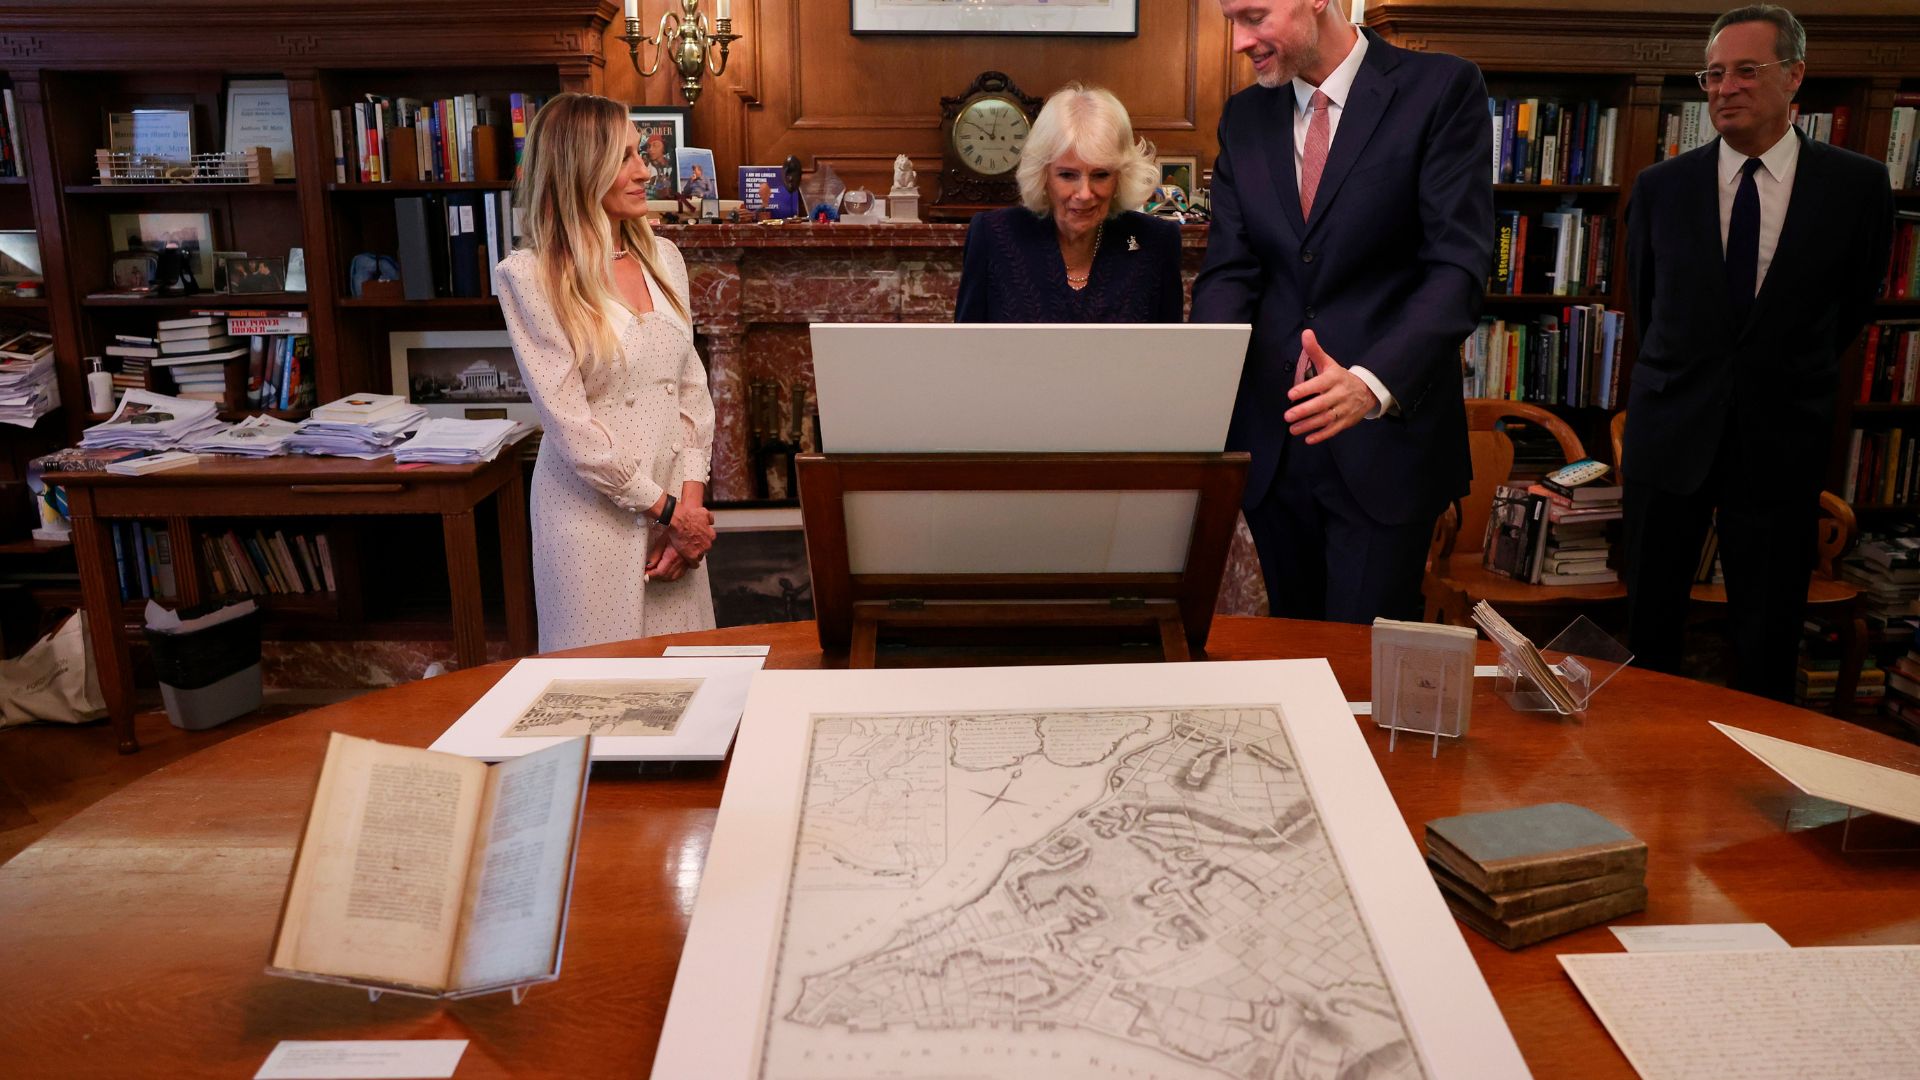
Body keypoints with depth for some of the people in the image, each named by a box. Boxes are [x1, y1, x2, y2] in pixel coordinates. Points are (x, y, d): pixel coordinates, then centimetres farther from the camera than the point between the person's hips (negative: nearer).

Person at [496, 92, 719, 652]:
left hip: (677, 506, 5)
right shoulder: (530, 276, -9)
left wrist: (692, 499, -4)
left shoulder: (662, 257, 7)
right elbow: (569, 423, -13)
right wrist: (666, 508, -11)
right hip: (594, 513, -5)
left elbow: (692, 386, 7)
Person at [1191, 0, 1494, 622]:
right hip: (1271, 440, 4)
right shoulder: (1244, 117, 10)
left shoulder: (1442, 89, -5)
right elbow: (1229, 272, 4)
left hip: (1385, 436, -4)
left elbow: (1459, 265, -13)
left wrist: (1373, 382, -28)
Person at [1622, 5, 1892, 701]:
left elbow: (1852, 305, 11)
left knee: (1767, 643, 7)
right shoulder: (1660, 187, 0)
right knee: (1650, 626, 8)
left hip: (1781, 438, 0)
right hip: (1669, 433, 1)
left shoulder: (1857, 185, -2)